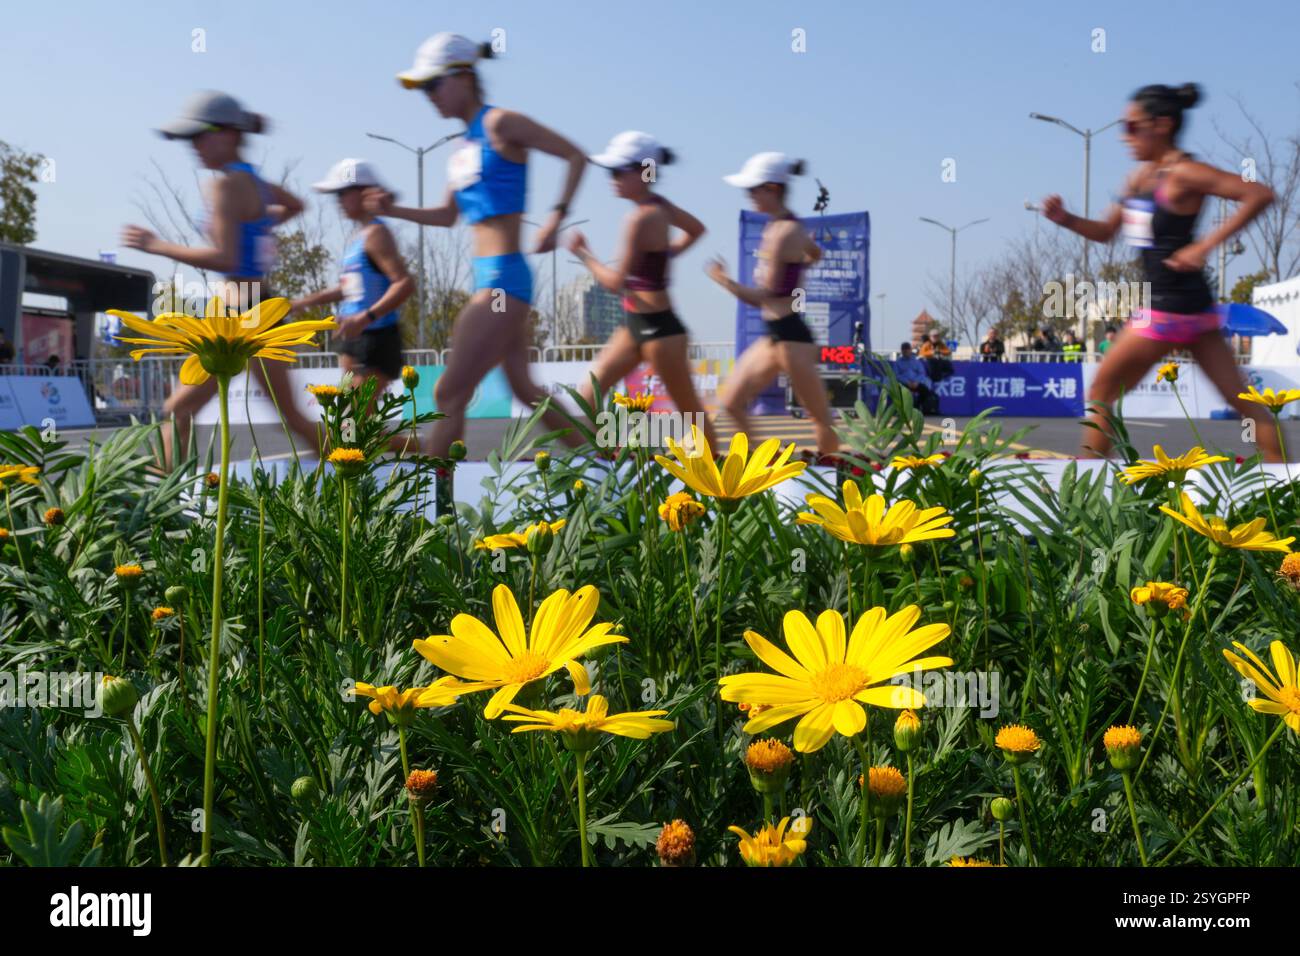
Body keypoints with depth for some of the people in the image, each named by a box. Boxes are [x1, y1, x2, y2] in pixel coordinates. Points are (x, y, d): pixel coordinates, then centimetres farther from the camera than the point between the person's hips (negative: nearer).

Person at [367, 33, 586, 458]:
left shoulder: (500, 124, -8)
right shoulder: (463, 147, 15)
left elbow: (575, 156, -8)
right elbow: (448, 215, 23)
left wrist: (556, 215, -18)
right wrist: (393, 210, 10)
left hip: (502, 278, -10)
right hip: (490, 278, 10)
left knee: (449, 395, -7)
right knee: (524, 388, 17)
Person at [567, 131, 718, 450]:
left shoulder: (641, 219, -20)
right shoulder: (659, 205, 6)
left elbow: (616, 282, -19)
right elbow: (696, 229, 24)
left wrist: (583, 254, -6)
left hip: (658, 327, -10)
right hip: (638, 326, 10)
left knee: (690, 410, 3)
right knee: (588, 395, 8)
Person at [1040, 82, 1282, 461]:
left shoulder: (1183, 174, -14)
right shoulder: (1140, 177, 12)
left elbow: (1259, 194, -21)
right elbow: (1106, 231, 20)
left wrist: (1205, 245, -25)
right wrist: (1066, 219, 2)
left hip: (1170, 307, -9)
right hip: (1191, 305, 9)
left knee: (1101, 392, 2)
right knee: (1243, 403, 6)